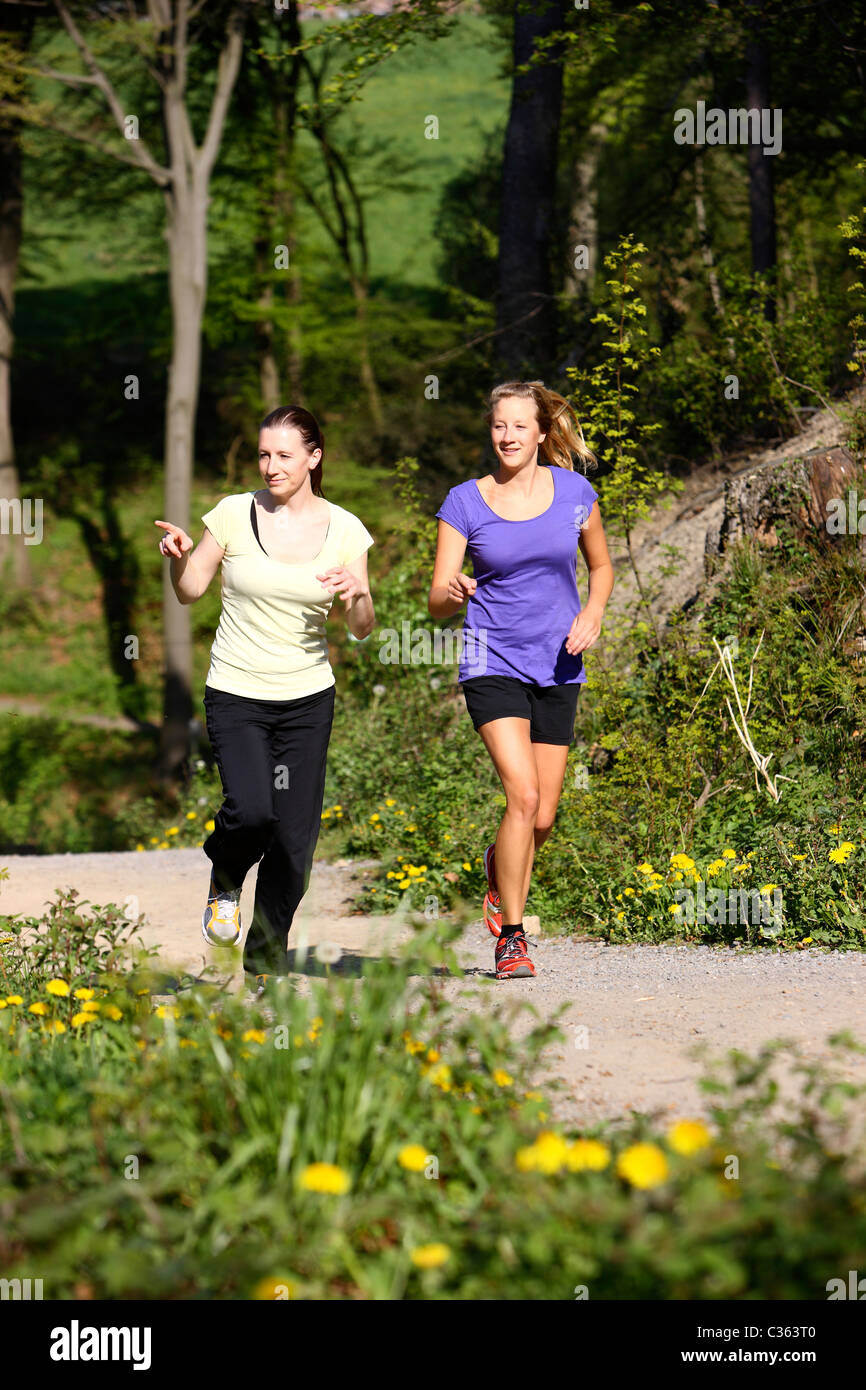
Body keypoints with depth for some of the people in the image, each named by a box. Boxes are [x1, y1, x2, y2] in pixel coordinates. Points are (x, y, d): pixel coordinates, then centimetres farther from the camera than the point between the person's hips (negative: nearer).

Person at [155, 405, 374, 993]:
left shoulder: (344, 529, 0)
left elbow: (363, 630, 4)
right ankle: (226, 882, 13)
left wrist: (358, 596, -18)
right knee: (251, 812, -23)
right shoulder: (235, 514, -4)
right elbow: (191, 591, 7)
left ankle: (266, 961, 17)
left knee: (296, 835, -1)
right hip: (236, 695, -2)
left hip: (308, 699, 2)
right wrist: (180, 558, -13)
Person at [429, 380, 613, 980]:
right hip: (493, 662, -3)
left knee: (543, 818, 5)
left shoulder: (574, 492, 2)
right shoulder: (465, 502, -4)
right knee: (524, 795, -20)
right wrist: (453, 592, -27)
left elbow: (601, 565, 17)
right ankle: (511, 937, -9)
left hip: (558, 668, 3)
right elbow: (438, 603, -4)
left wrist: (592, 613, -2)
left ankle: (499, 868, 41)